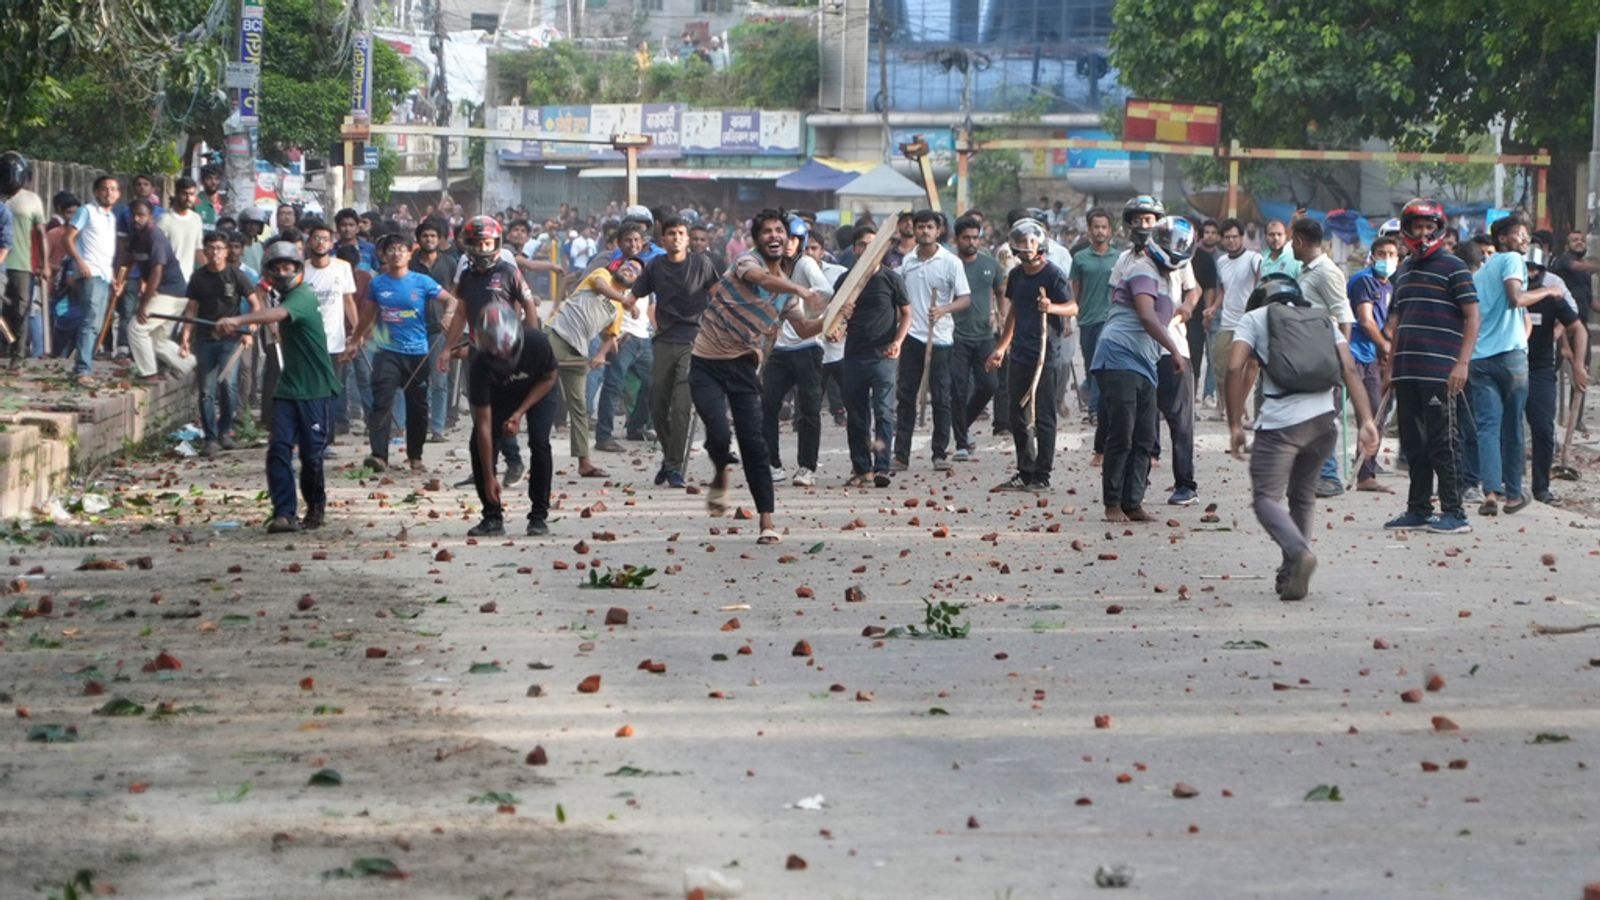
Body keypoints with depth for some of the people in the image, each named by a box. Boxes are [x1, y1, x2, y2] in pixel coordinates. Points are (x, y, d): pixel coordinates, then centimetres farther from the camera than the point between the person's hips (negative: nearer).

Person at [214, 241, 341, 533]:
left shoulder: (303, 297, -15)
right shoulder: (283, 298, 12)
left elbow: (277, 314, -36)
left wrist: (238, 320, -50)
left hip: (315, 390, -7)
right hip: (288, 386, 7)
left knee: (311, 453, -1)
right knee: (279, 448, -10)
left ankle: (316, 507, 25)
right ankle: (284, 514, -12)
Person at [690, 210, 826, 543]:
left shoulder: (786, 289, 10)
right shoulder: (747, 262, -10)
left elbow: (803, 328, 14)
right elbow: (762, 279, -33)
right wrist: (802, 291, -51)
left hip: (743, 365, 4)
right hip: (707, 364, -4)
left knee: (753, 443, -6)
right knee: (719, 435, -18)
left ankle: (767, 521, -5)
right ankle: (720, 478, 16)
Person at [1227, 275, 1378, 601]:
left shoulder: (1254, 318, 13)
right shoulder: (1322, 318, 22)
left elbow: (1236, 368, -3)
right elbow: (1350, 368, 9)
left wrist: (1235, 425, 0)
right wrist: (1366, 420, 3)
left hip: (1280, 422, -4)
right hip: (1325, 420, 4)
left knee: (1266, 497, -2)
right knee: (1302, 495, 21)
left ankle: (1299, 552, -28)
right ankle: (1292, 574, 19)